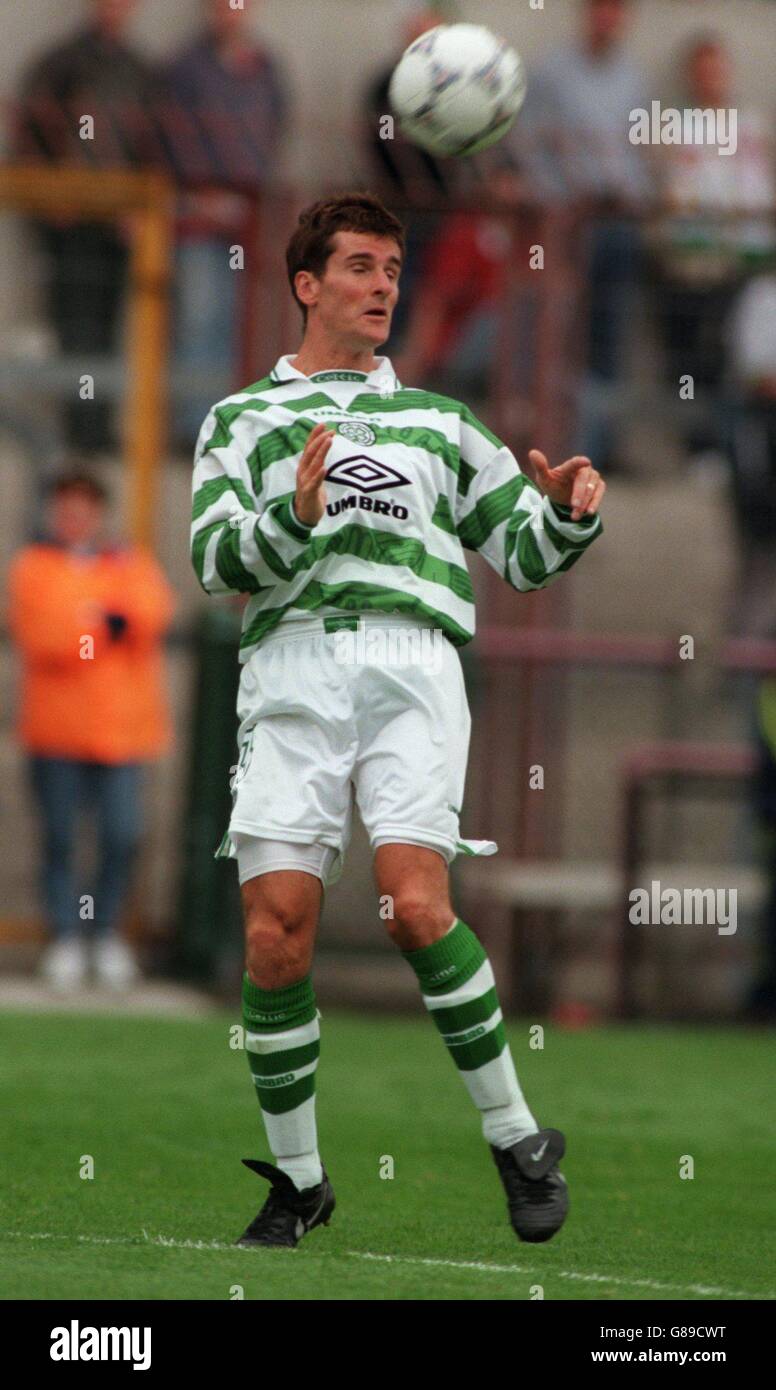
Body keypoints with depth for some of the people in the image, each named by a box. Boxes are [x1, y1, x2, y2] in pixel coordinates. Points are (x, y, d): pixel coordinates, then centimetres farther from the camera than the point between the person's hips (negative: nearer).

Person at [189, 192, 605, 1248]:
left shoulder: (440, 421, 25)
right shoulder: (243, 418, 19)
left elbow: (526, 553, 24)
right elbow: (217, 557, 4)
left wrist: (571, 513, 1)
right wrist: (294, 516, -16)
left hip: (411, 659, 0)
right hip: (290, 667, 0)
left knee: (415, 905, -19)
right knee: (276, 933, -9)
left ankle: (517, 1140, -6)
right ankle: (296, 1180, 5)